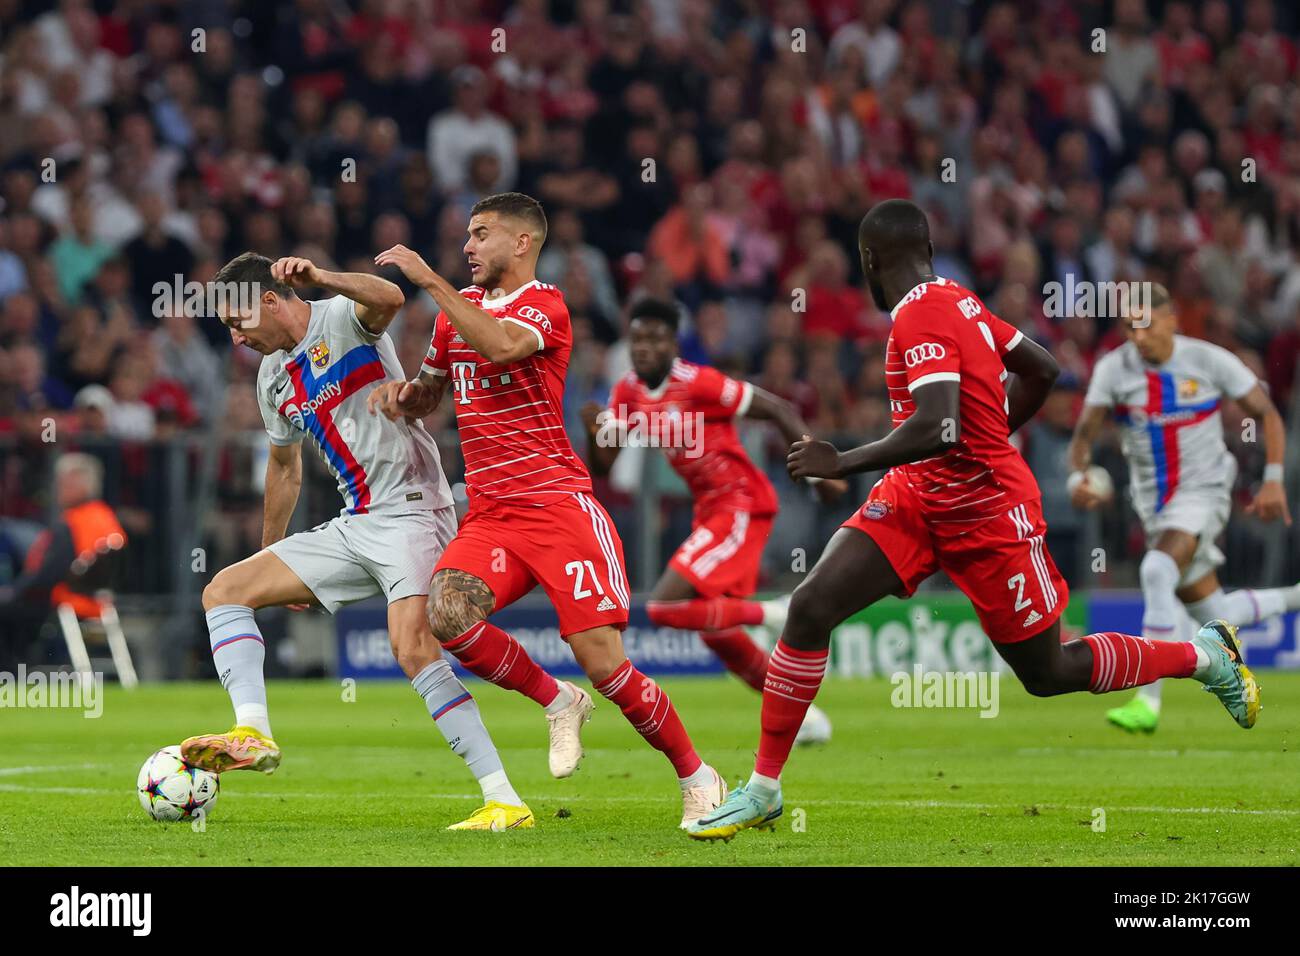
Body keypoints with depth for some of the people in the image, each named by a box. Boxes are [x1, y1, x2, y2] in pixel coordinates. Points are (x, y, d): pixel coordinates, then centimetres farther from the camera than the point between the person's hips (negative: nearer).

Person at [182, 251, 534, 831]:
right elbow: (285, 466, 32)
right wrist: (271, 553, 37)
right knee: (224, 590, 2)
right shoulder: (273, 377, 18)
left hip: (409, 510, -9)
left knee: (413, 647, -27)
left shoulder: (342, 320, -6)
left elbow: (388, 300, -31)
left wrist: (320, 278, -45)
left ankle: (504, 802, -25)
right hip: (352, 527, 9)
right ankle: (253, 735, -14)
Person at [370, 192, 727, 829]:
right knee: (446, 614, -24)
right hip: (489, 514, 6)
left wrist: (430, 281, -23)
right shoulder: (460, 306, 16)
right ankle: (557, 703, 0)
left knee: (602, 662, -13)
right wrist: (405, 394, 6)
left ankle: (699, 781, 7)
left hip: (558, 506, -6)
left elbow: (502, 345, -29)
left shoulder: (545, 305, -6)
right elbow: (430, 394, 30)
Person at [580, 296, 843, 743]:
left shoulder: (697, 383, -18)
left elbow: (778, 410, -13)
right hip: (709, 509, 9)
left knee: (664, 608, -18)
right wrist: (595, 429, -16)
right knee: (715, 632, 14)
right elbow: (603, 465, 5)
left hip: (742, 505, -9)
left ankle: (772, 614, -5)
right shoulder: (629, 392, 4)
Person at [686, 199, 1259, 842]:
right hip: (916, 499, 9)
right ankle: (763, 789, -1)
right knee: (809, 607, -7)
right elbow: (1041, 369, 14)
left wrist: (843, 463, -26)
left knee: (1049, 674, 8)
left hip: (986, 515, -9)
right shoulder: (957, 301, 4)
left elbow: (937, 429, -34)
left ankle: (1205, 655, 29)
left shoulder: (919, 318, -23)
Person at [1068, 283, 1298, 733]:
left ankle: (1148, 701, -31)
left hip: (1202, 491, -5)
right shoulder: (1113, 368, -6)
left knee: (1157, 572, -31)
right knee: (1214, 617, 11)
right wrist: (1078, 478, -30)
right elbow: (1084, 432, -9)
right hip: (1154, 502, 5)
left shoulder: (1209, 360, -11)